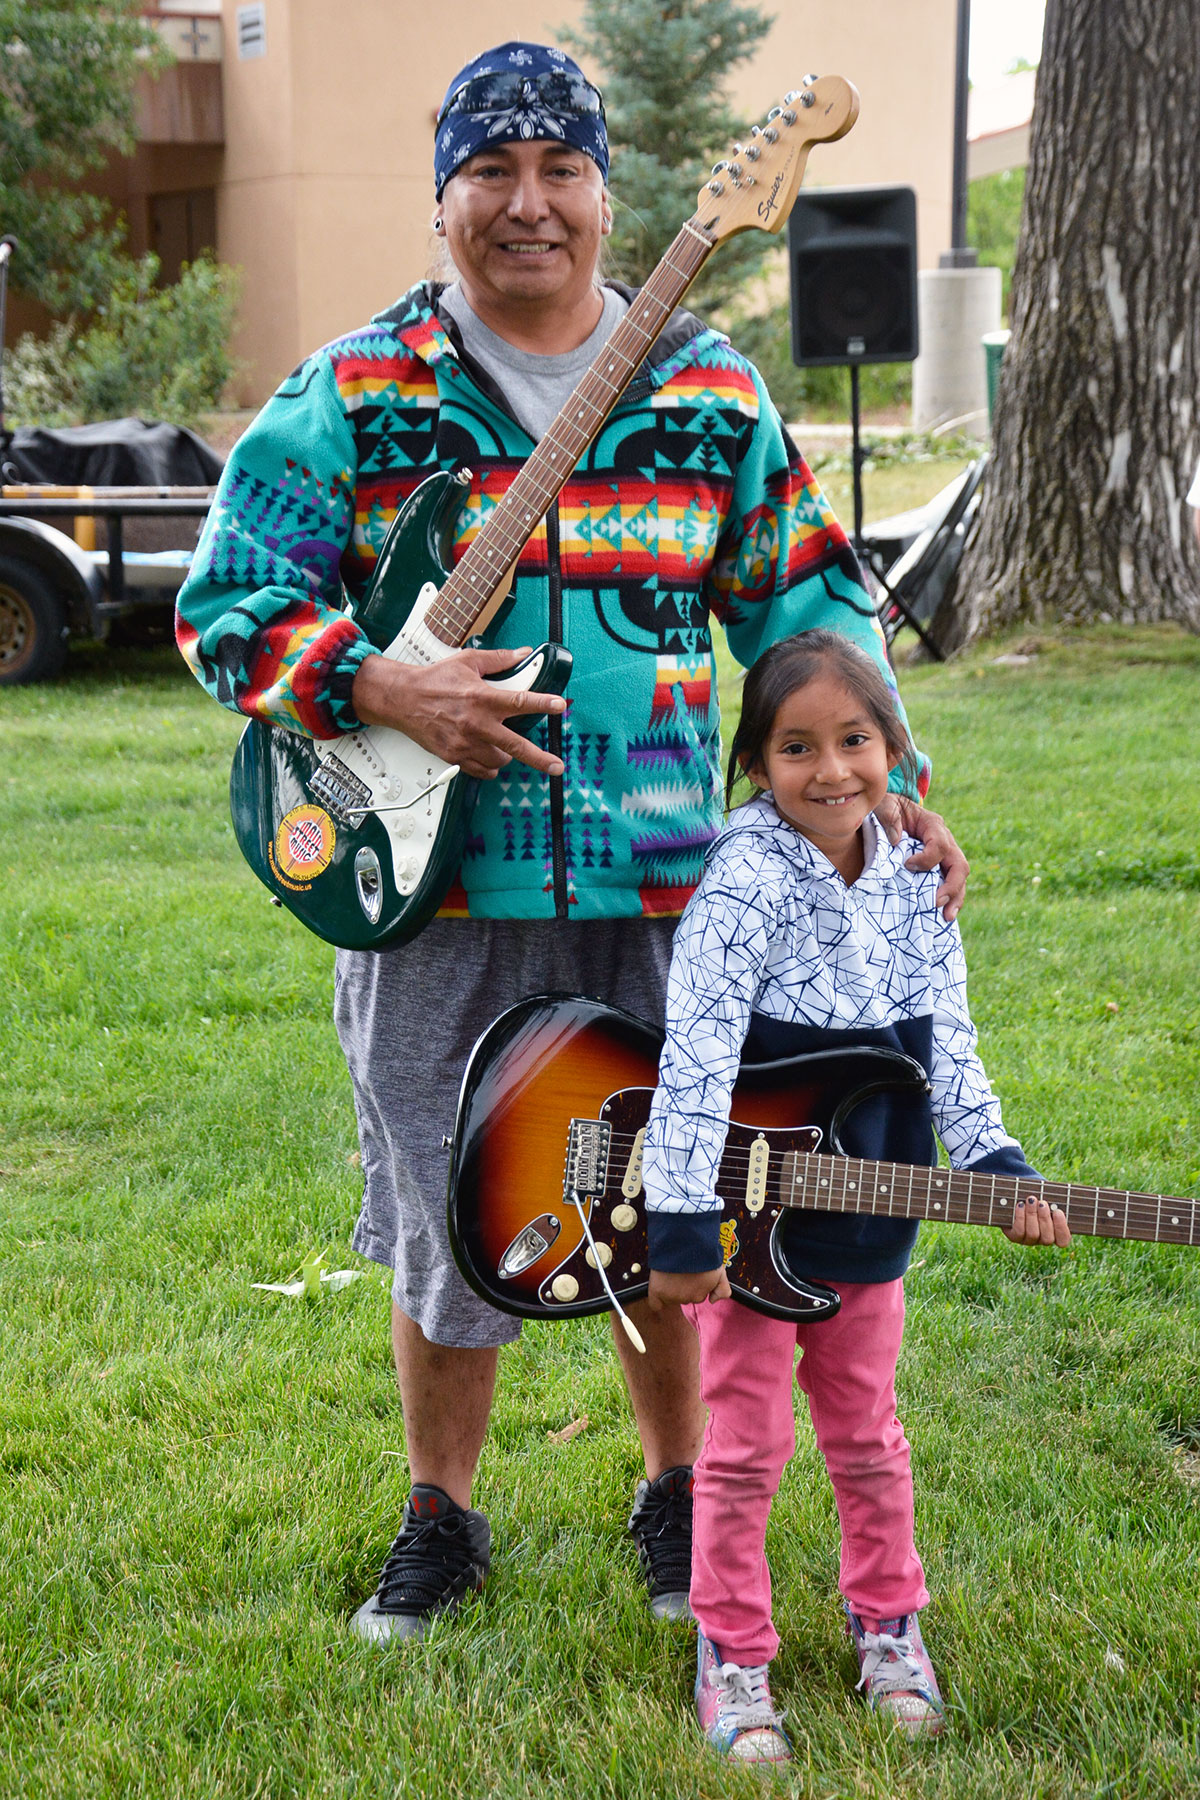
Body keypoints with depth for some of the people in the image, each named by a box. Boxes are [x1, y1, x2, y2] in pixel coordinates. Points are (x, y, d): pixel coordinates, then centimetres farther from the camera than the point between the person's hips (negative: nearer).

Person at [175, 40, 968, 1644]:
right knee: (449, 1219, 9)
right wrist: (384, 690, -16)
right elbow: (226, 607, -1)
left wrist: (883, 782, 0)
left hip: (657, 886, 1)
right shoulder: (350, 401, 0)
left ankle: (680, 1496, 33)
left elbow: (810, 604, 11)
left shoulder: (713, 398, 6)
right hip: (433, 890, -1)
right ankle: (440, 1517, 30)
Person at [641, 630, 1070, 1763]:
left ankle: (886, 1621, 37)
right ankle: (732, 1653, 21)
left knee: (865, 1434, 18)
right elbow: (695, 1062, -25)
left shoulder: (913, 885, -1)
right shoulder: (746, 881, -20)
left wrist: (996, 1169, -10)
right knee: (746, 1446, 6)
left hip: (865, 1226, 5)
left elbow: (946, 1051, 4)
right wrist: (683, 1231, -28)